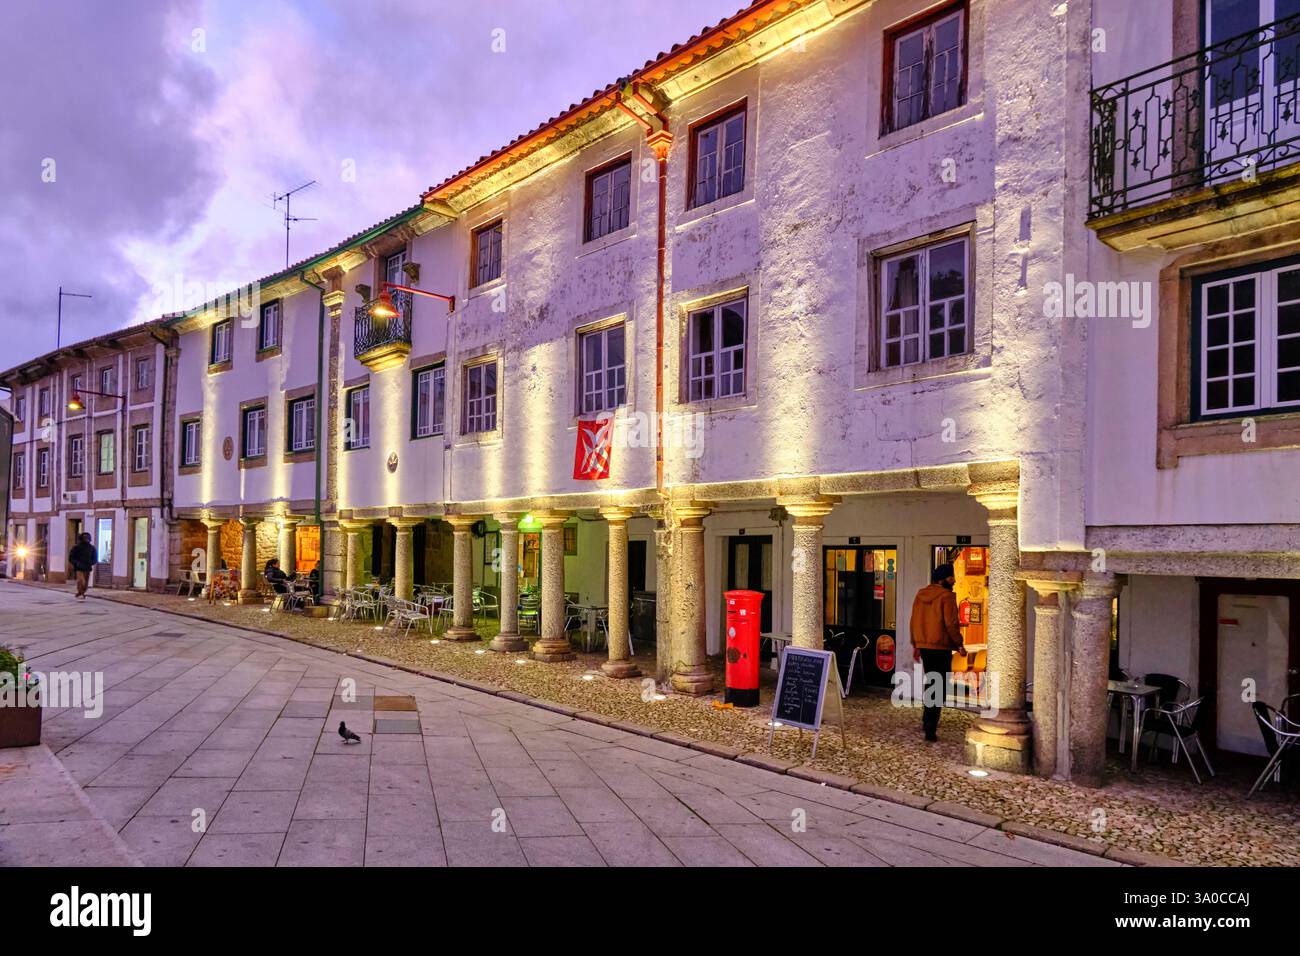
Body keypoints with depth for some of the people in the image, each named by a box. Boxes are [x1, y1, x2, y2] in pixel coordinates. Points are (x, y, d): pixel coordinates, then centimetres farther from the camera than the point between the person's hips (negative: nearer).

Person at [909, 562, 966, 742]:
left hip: (924, 646, 7)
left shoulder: (921, 595, 8)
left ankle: (927, 721, 33)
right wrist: (959, 645, -4)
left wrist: (915, 645, 19)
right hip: (941, 647, -7)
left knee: (929, 682, 23)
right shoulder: (947, 596, -13)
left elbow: (914, 621, 12)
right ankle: (930, 729, -6)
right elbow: (951, 624, -16)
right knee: (939, 687, -2)